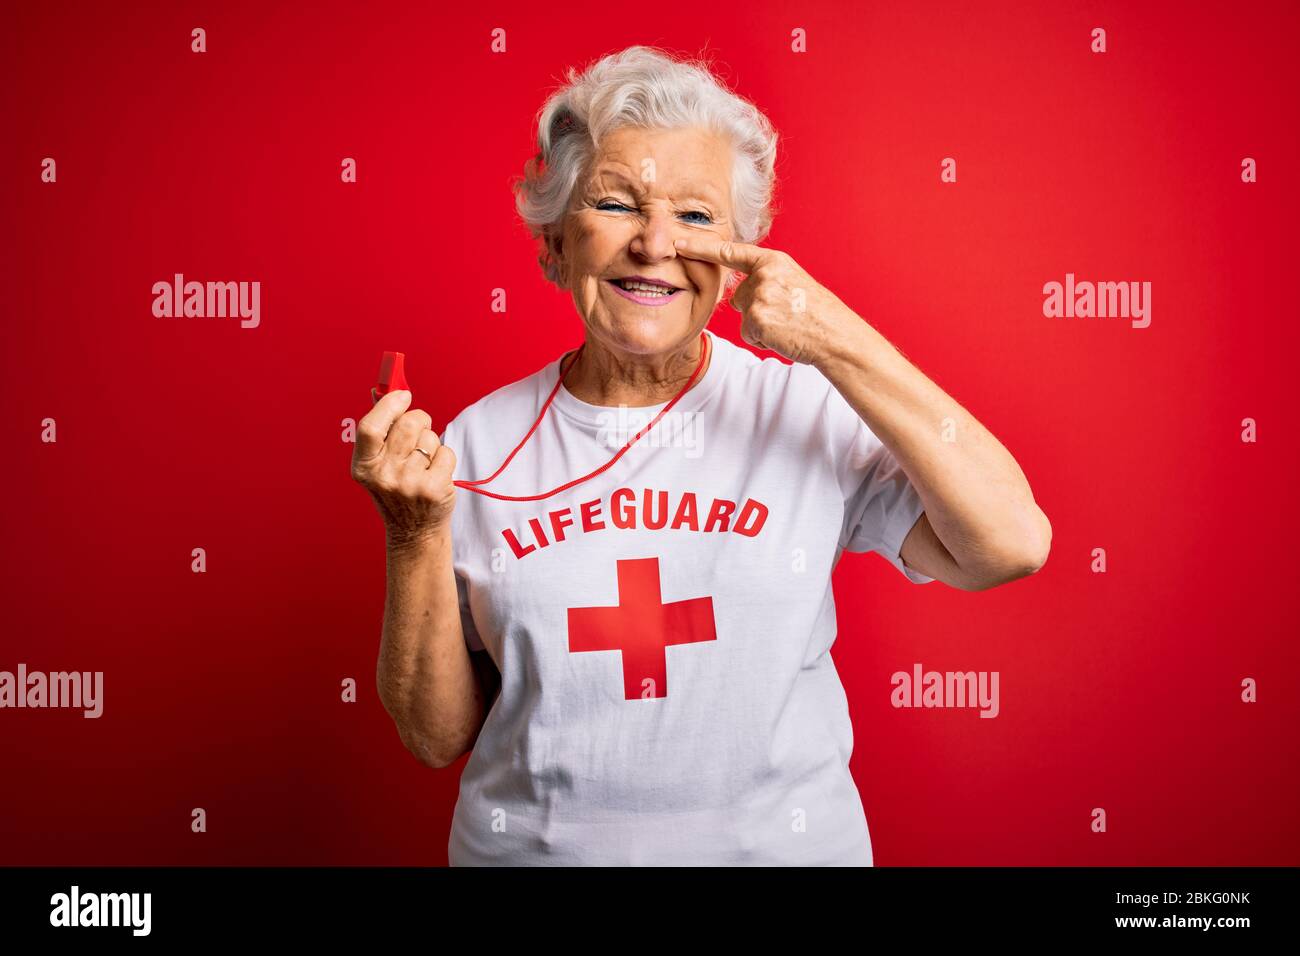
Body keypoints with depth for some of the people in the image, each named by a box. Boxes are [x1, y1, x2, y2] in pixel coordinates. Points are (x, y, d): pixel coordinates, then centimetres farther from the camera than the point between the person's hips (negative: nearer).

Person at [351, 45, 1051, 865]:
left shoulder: (811, 411, -10)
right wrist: (416, 536, -19)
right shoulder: (479, 444, -8)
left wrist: (838, 341, -23)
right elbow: (439, 736, -4)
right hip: (531, 844, 1)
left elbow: (1011, 547, -23)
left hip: (784, 840, 0)